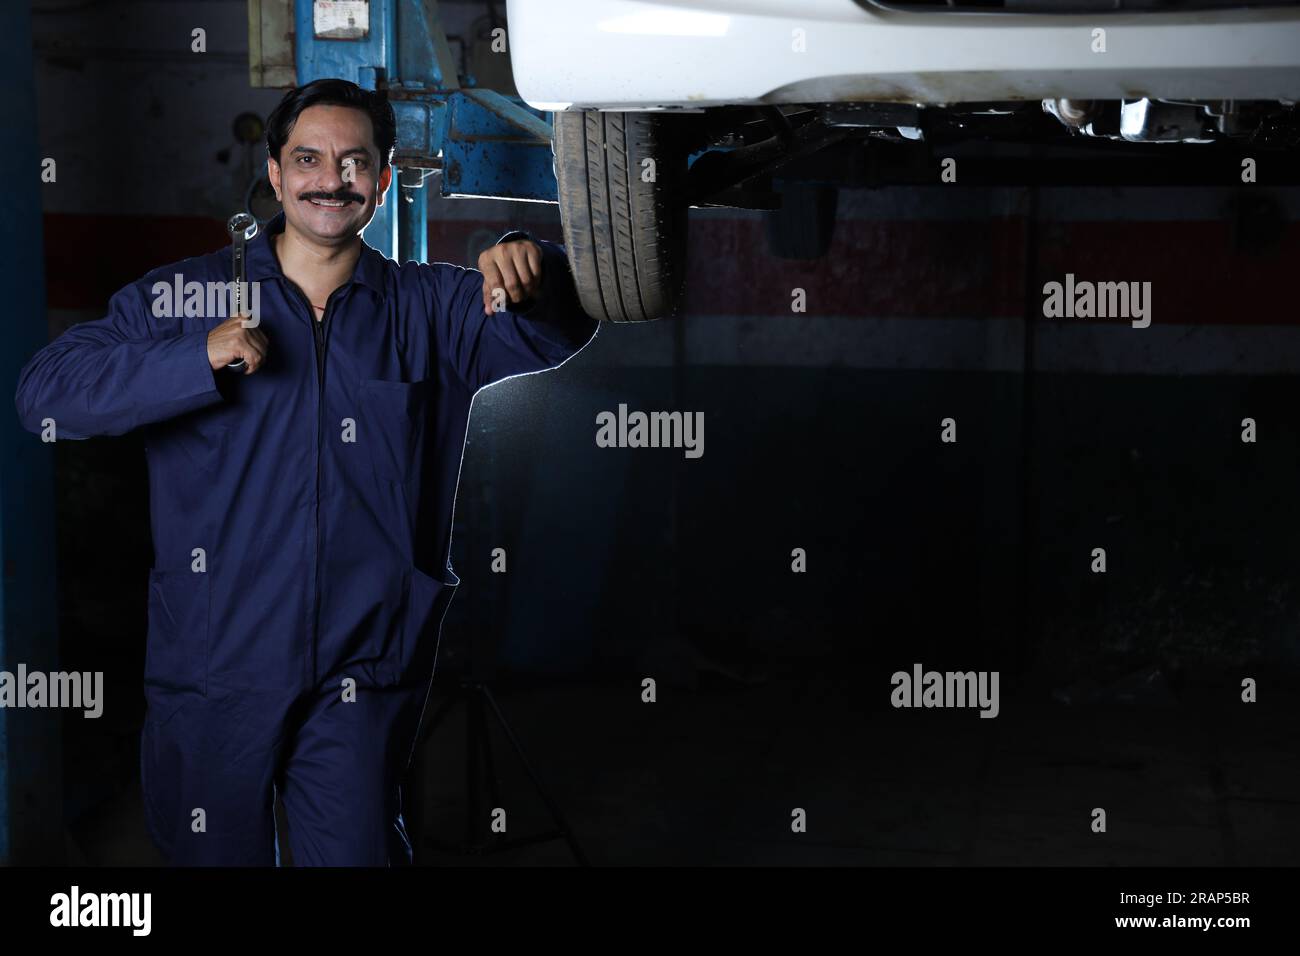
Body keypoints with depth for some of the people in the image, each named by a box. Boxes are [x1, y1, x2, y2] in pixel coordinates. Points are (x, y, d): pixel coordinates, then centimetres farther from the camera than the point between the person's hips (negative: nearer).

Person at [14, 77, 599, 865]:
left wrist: (531, 273, -27)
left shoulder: (429, 308, 7)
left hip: (362, 680, 0)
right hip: (213, 669, 1)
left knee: (357, 852, 2)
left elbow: (560, 332, -4)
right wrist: (199, 358, -20)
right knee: (215, 857, 15)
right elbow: (45, 393, -7)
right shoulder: (185, 296, 2)